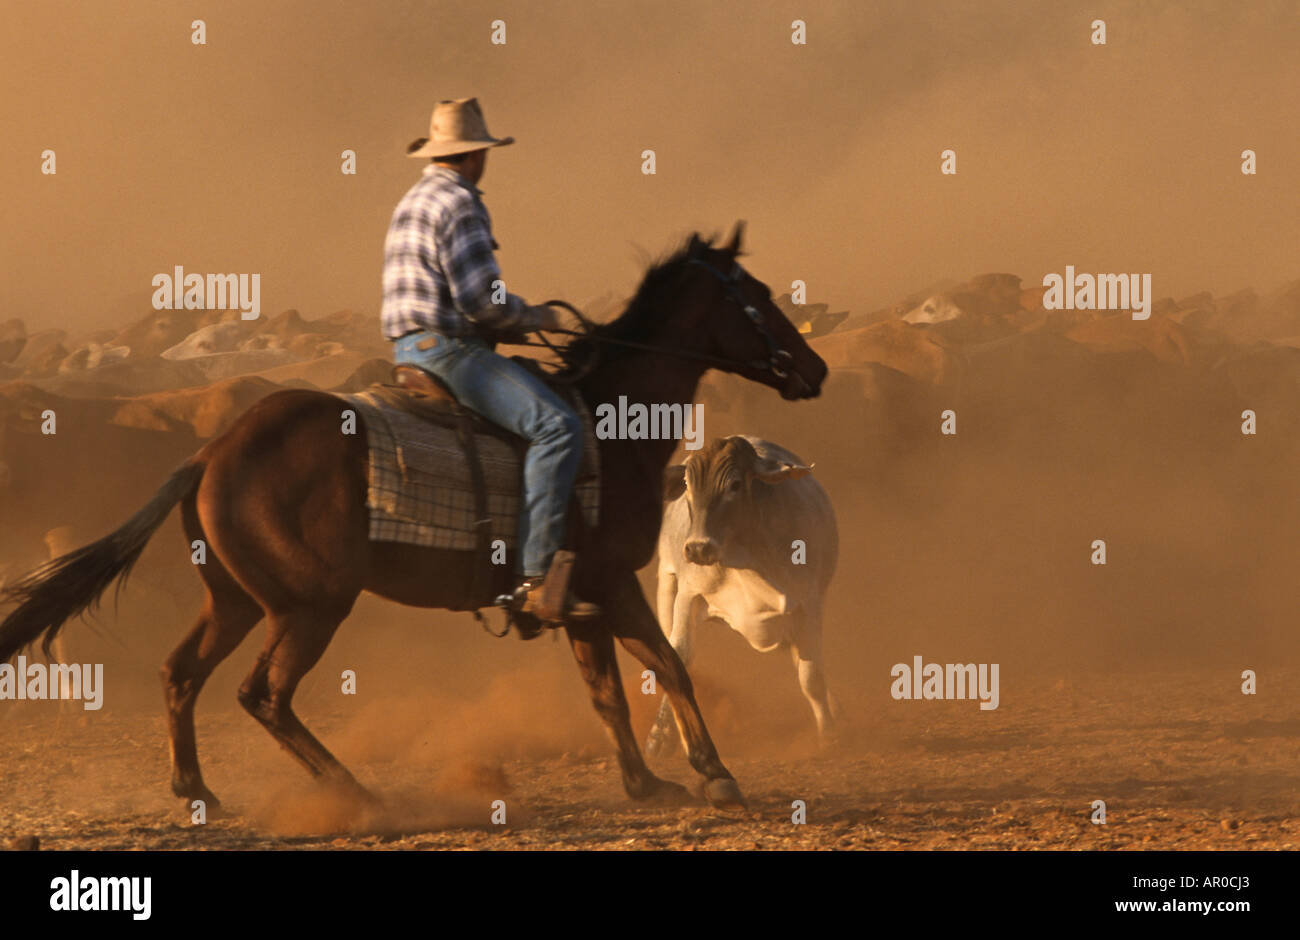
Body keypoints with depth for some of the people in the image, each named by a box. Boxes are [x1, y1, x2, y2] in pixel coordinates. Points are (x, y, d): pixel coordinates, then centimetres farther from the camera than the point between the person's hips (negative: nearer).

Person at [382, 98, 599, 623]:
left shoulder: (414, 202, 21)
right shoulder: (458, 204, -11)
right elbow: (482, 299, -19)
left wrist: (509, 325, 19)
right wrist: (531, 318, -2)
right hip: (448, 349, -11)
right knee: (557, 427, -21)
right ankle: (533, 577, -29)